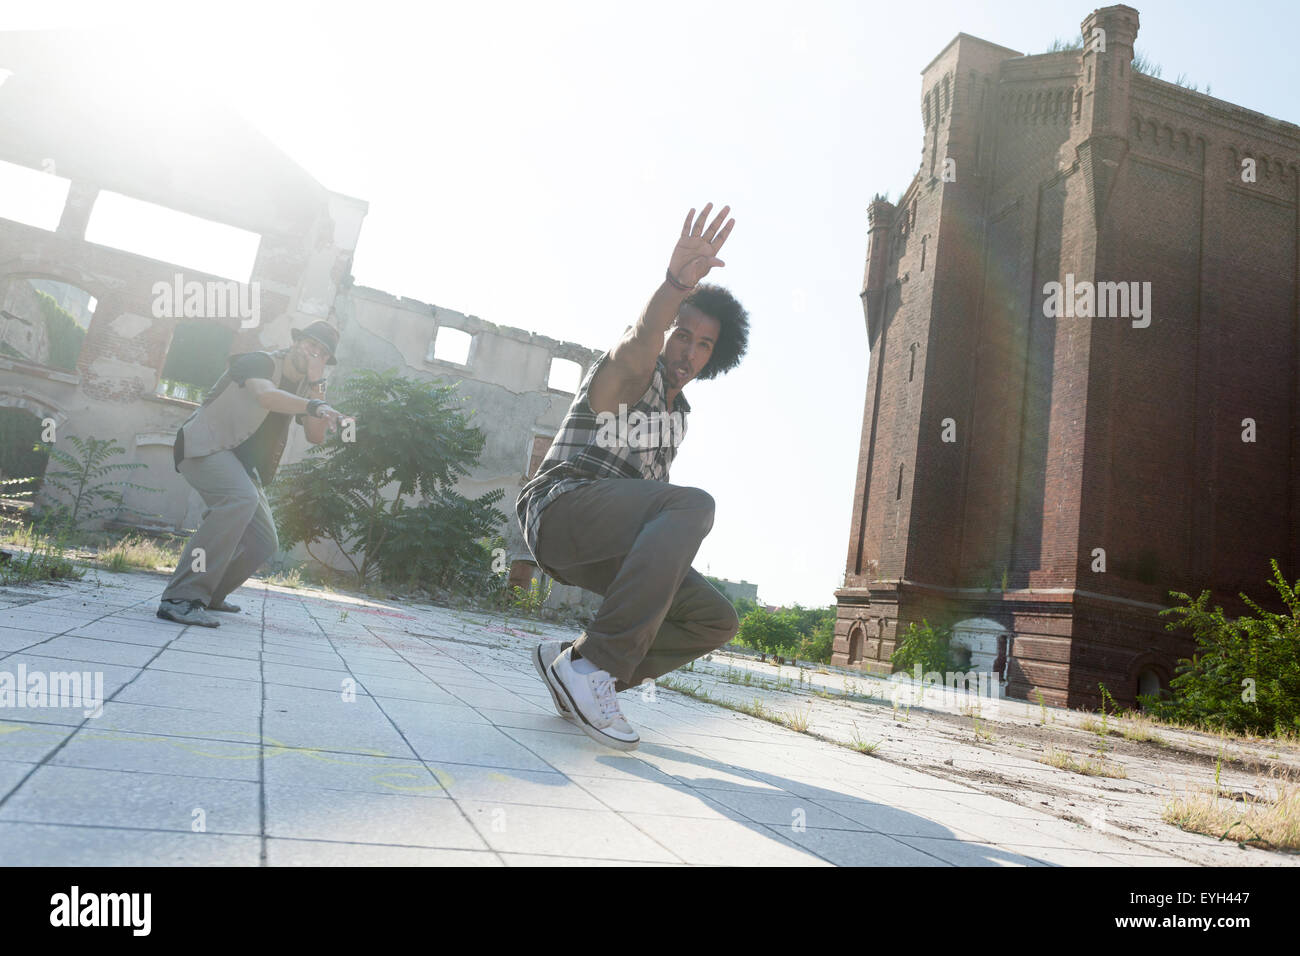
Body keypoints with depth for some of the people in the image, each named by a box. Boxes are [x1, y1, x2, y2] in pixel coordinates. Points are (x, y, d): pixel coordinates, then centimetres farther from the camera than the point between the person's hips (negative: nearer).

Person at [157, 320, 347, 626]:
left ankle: (210, 595, 25)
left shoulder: (304, 387, 12)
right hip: (204, 445, -9)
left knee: (264, 542, 4)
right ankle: (181, 598, -38)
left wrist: (317, 384, -8)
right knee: (241, 498, -36)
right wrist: (315, 406, -46)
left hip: (241, 464, 9)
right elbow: (266, 395, -34)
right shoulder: (261, 362, -10)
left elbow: (316, 436, -1)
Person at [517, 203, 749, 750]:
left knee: (716, 621, 1)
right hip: (560, 507, -8)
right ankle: (591, 663, -33)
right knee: (694, 504, -33)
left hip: (608, 545, 8)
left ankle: (571, 666, -1)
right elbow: (640, 340, -29)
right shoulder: (631, 373, -3)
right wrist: (675, 285, -50)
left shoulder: (679, 411, 22)